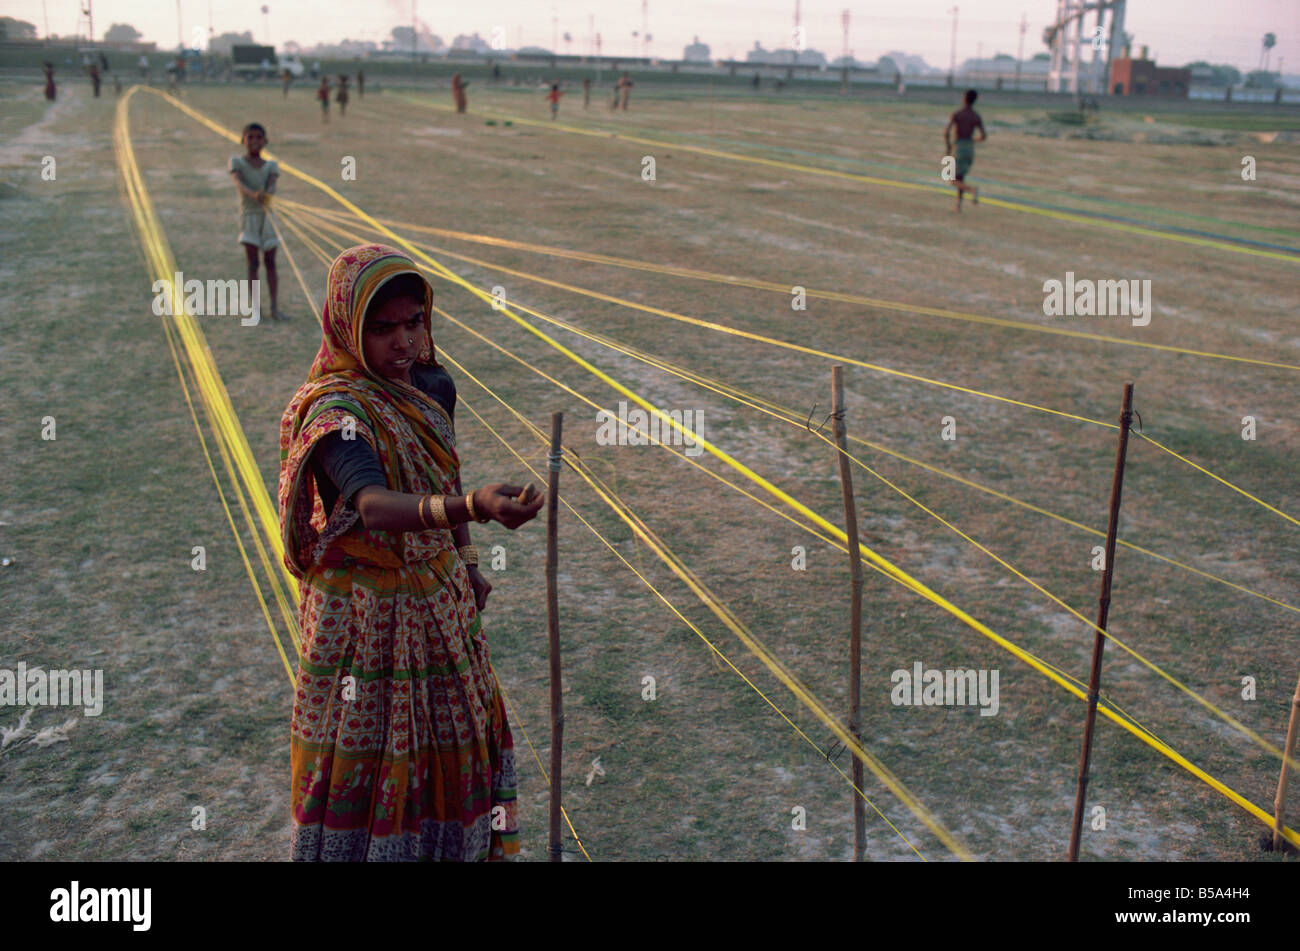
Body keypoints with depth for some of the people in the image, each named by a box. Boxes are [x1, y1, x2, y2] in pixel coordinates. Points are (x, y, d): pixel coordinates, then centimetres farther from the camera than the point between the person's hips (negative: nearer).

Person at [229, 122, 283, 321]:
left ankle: (274, 307, 5)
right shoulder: (237, 162, 0)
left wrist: (267, 195, -38)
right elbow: (238, 182, -19)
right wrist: (253, 194, -40)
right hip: (249, 216, -2)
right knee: (253, 262, -5)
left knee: (270, 262, 2)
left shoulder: (271, 165, 6)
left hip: (268, 215, 2)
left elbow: (272, 184, -14)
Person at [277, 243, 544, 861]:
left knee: (451, 734, 22)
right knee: (367, 757, 6)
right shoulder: (336, 412, -24)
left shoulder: (433, 387, -2)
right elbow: (373, 507, -42)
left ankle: (457, 842, 44)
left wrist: (467, 562, 18)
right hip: (366, 612, -7)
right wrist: (471, 506, -58)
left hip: (441, 600, 7)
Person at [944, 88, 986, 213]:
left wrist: (948, 147, -8)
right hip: (970, 149, 5)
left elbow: (946, 132, -21)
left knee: (954, 181, 0)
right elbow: (984, 136, 3)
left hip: (959, 149, -5)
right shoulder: (977, 116, 3)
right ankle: (958, 204, 18)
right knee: (960, 177, 21)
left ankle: (973, 189, -26)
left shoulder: (955, 114, -10)